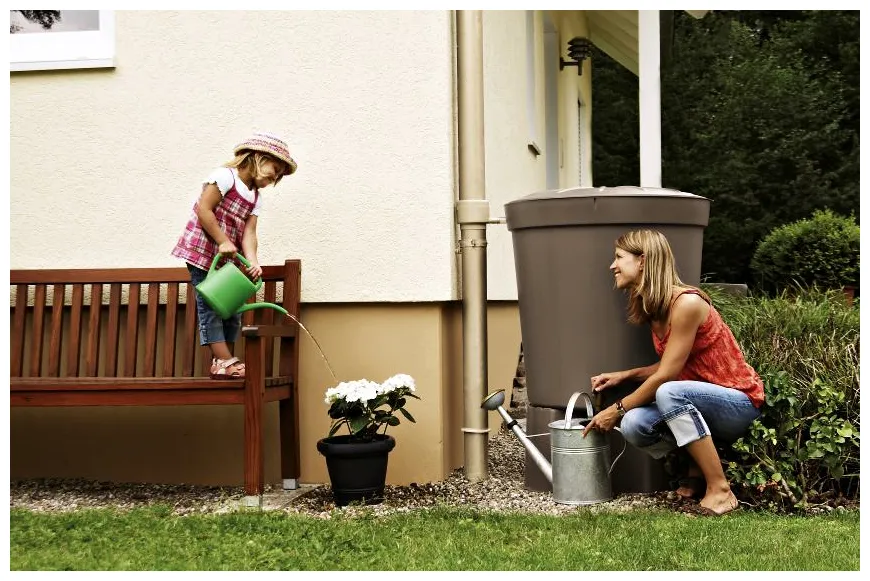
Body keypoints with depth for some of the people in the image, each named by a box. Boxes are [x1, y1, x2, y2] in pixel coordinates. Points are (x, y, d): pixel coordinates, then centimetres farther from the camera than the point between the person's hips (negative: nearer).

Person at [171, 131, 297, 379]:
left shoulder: (256, 198, 14)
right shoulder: (225, 176, -10)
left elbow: (249, 232, 2)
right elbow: (203, 210, -16)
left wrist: (252, 261, -16)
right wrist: (223, 242, -19)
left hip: (227, 261, 9)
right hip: (203, 252, -9)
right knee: (210, 305, -9)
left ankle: (221, 363, 11)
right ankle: (225, 361, -14)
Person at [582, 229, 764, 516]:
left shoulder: (686, 303, -23)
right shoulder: (654, 309, 4)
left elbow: (666, 375, -21)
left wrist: (617, 409, -13)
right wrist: (623, 375, 1)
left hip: (739, 403, -7)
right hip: (697, 403, 8)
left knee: (670, 393, -36)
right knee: (633, 425, -18)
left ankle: (720, 489, -25)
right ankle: (698, 470, 6)